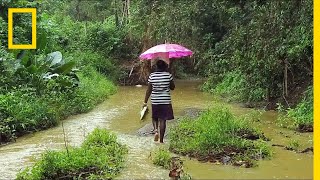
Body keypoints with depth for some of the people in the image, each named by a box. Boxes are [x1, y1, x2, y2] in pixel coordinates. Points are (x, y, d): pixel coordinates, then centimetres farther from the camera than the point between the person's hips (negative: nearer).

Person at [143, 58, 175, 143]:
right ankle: (161, 140, 8)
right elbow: (172, 87, 5)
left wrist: (145, 101, 5)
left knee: (154, 117, 21)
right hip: (166, 101, -1)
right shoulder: (168, 75, -7)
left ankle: (155, 130, -6)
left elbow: (149, 90, -2)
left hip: (155, 101, 1)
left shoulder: (152, 76, -6)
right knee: (163, 120, 5)